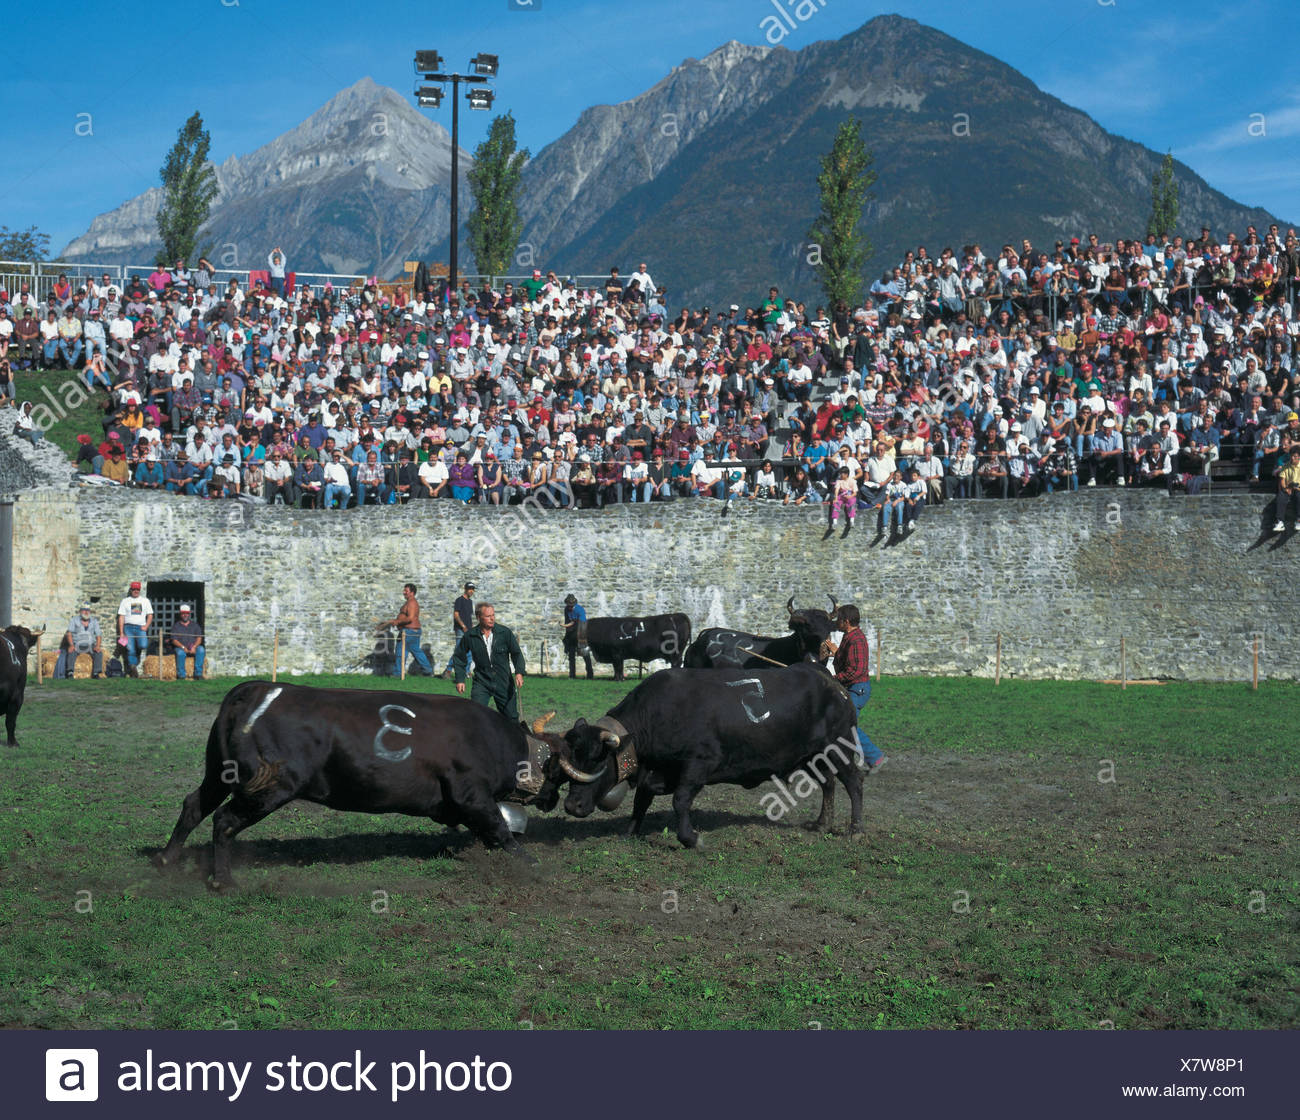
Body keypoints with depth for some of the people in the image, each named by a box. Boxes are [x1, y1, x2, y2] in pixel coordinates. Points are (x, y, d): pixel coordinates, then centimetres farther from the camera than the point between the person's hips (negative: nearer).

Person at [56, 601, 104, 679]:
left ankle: (95, 674, -24)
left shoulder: (94, 622, 7)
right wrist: (71, 645, -23)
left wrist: (97, 646, -17)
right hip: (77, 645, -2)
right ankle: (70, 673, -36)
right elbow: (69, 634, -5)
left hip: (90, 646, 2)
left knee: (99, 652, -28)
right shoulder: (74, 620, 1)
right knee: (71, 652, -35)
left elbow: (98, 636, 4)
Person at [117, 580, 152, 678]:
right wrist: (121, 632, -3)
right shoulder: (125, 601, 12)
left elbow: (150, 615, 14)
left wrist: (146, 626, -4)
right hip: (128, 627, 0)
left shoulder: (145, 601, 16)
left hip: (141, 627, 0)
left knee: (143, 645, -23)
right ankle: (133, 670, -3)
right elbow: (121, 617, 7)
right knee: (130, 649, -9)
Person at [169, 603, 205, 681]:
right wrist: (183, 647, -18)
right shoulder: (176, 626, 9)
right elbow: (174, 640, -1)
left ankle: (198, 674, -31)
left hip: (193, 648, 2)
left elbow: (199, 638, 5)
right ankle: (181, 675, -29)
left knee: (201, 649, -30)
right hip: (180, 647, -2)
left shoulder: (194, 625, 14)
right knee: (180, 652, -36)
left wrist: (194, 647, -15)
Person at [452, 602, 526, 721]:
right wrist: (460, 679, 3)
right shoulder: (470, 636, -3)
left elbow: (517, 654, -1)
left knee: (511, 719, 7)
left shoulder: (505, 633, -4)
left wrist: (519, 672, -17)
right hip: (481, 683, -1)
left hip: (503, 683, 1)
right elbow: (459, 657, 9)